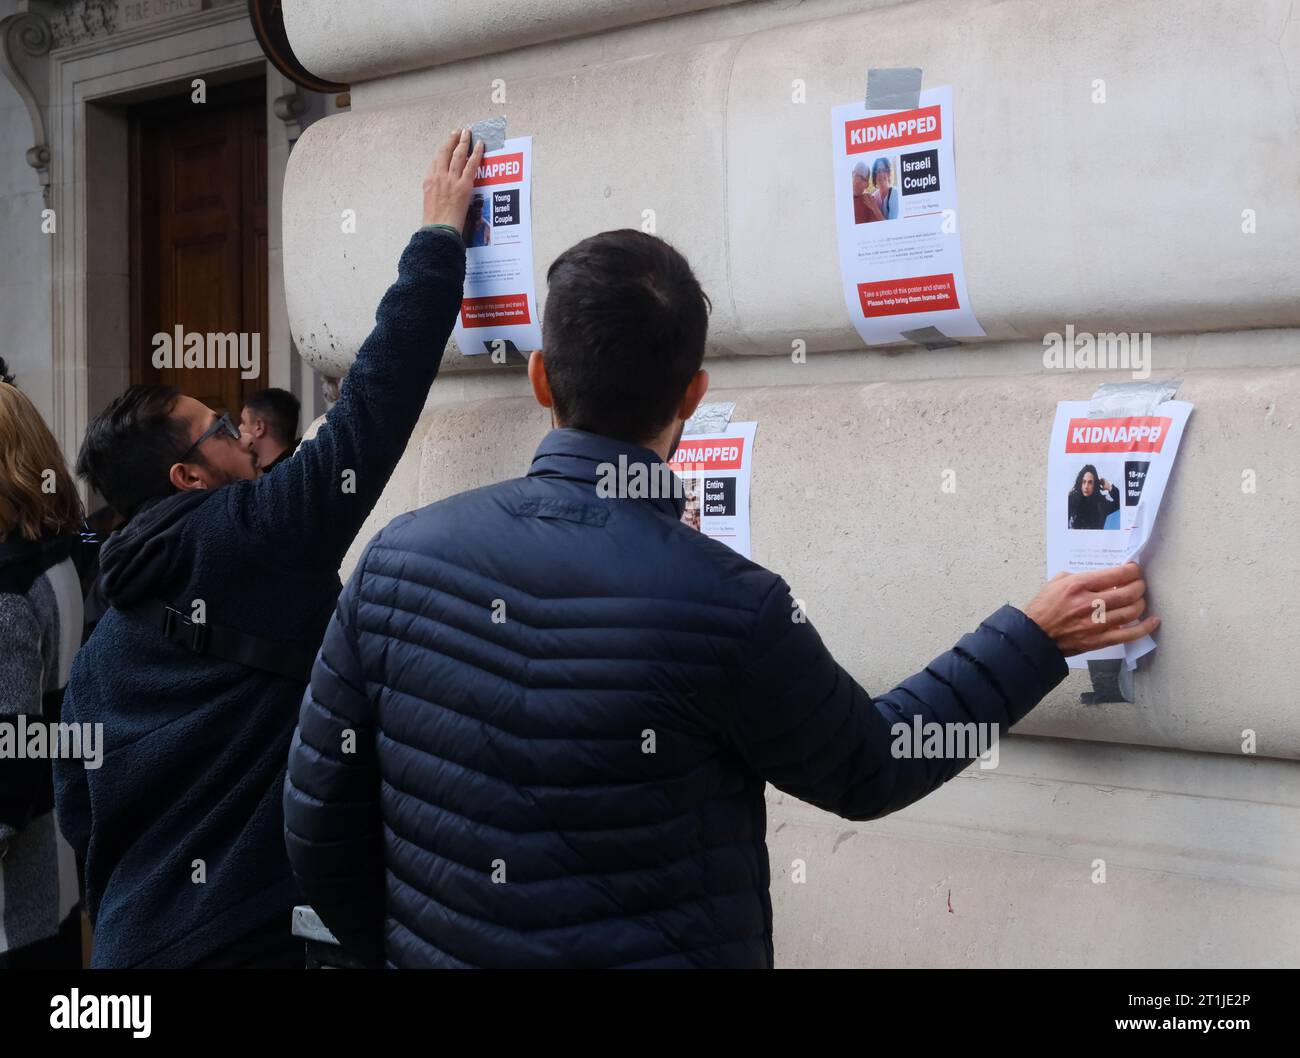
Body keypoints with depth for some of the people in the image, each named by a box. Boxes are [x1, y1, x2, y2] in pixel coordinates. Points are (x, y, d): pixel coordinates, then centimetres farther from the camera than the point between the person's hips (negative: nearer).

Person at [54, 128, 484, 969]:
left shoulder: (104, 644, 8)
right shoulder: (257, 539, -13)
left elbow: (79, 813, 12)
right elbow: (374, 404, -15)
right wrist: (440, 235, -8)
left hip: (136, 938, 7)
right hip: (258, 932, -7)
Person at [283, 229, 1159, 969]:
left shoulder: (398, 556, -10)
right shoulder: (723, 604, -22)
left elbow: (319, 824, -1)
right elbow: (869, 769, -4)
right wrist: (1034, 641, 5)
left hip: (436, 951, 4)